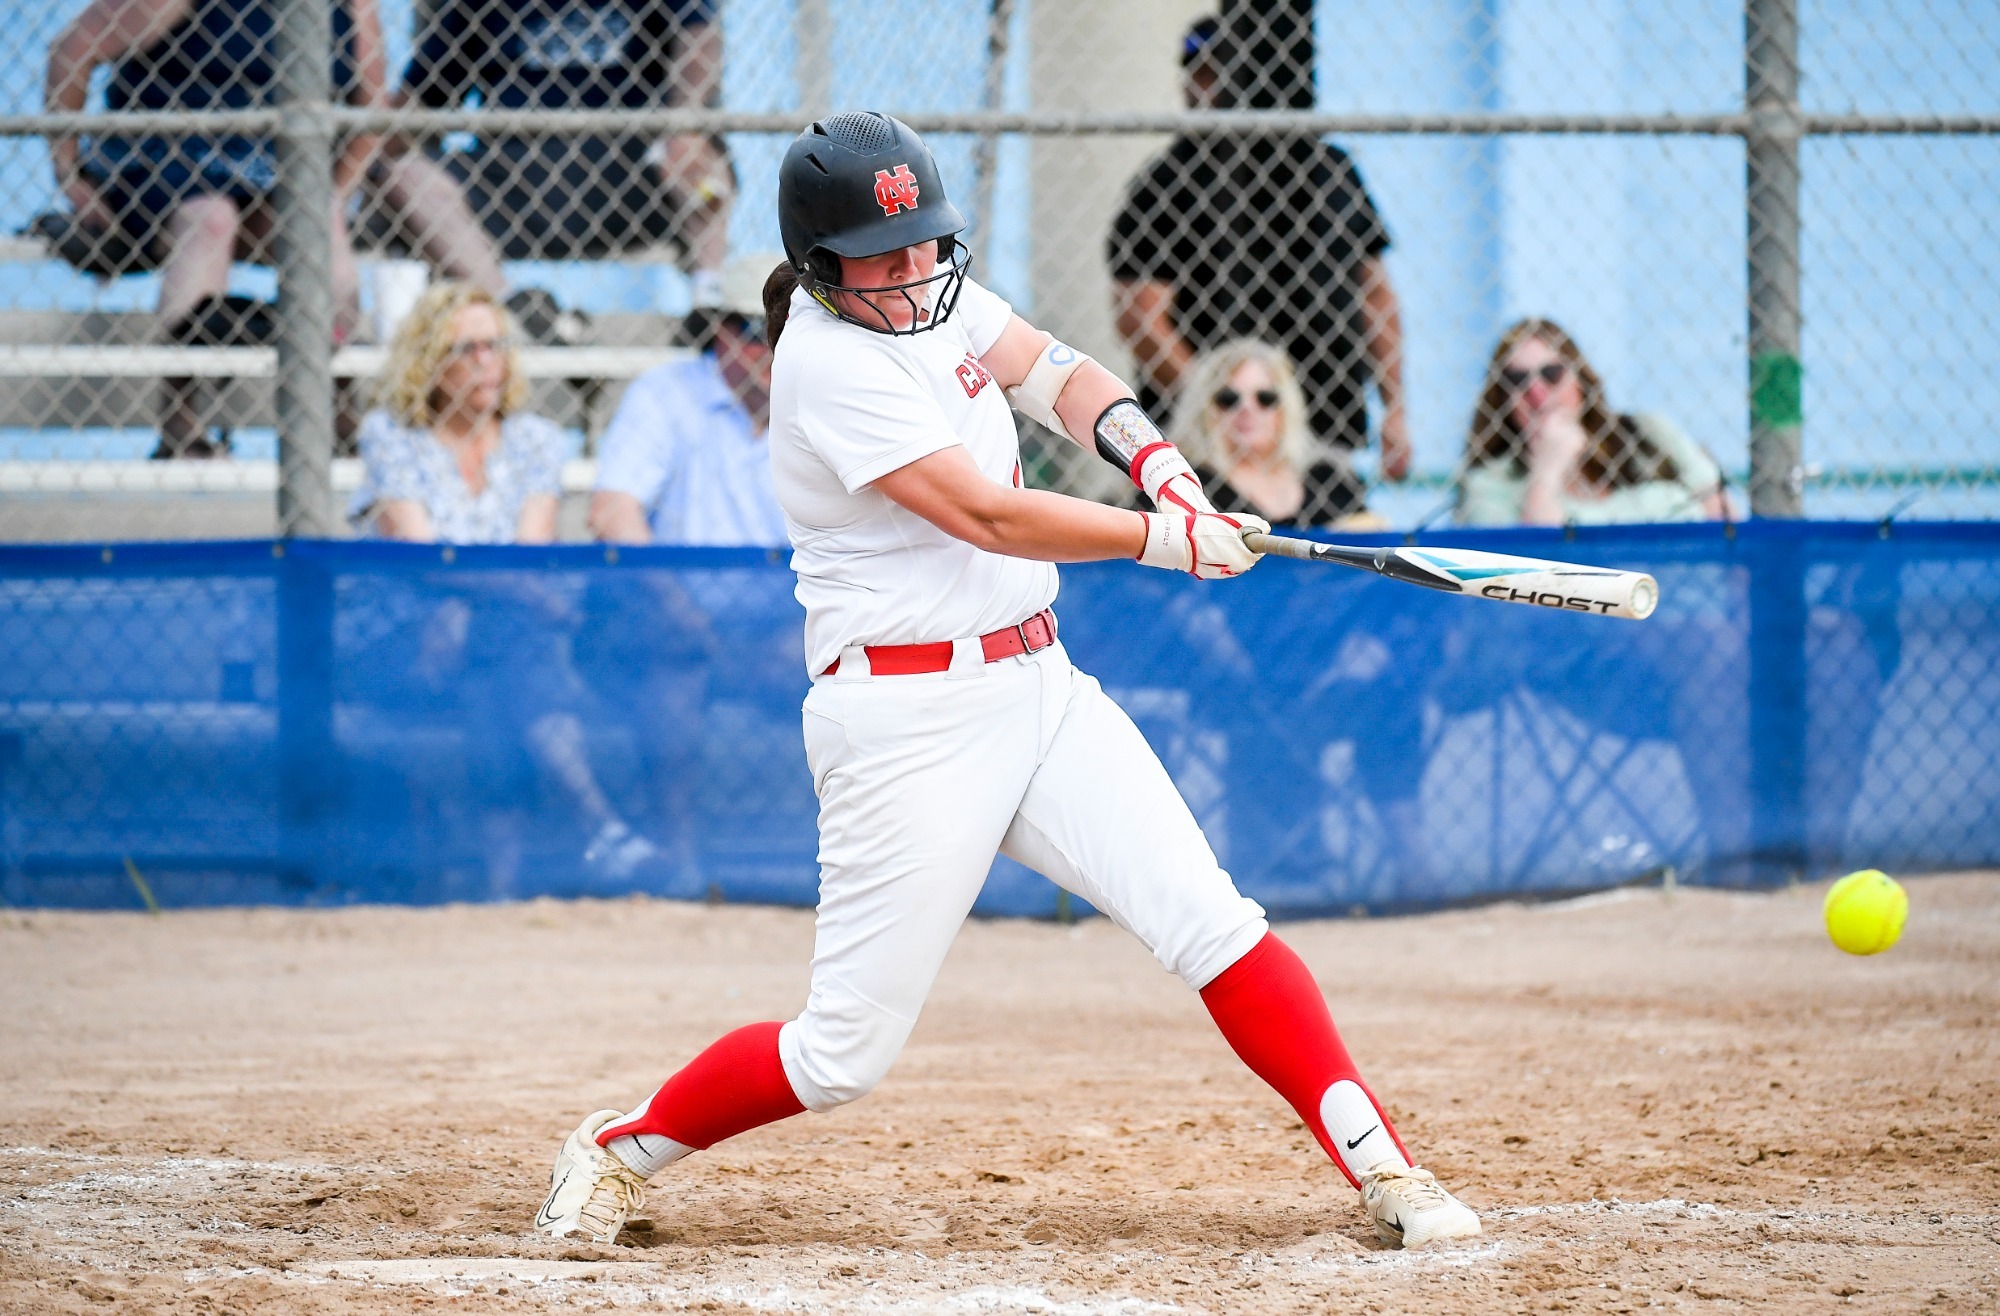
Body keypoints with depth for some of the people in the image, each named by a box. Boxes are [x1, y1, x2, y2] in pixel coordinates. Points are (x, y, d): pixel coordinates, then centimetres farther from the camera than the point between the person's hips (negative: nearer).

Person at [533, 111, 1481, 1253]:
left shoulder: (931, 293, 7)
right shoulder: (830, 361, -17)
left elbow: (1058, 376, 11)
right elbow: (988, 517, -20)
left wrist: (1155, 457, -10)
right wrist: (1169, 541, -13)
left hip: (1042, 687, 7)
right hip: (912, 718, -7)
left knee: (1211, 922, -10)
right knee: (844, 1057, -3)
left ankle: (1383, 1170, -11)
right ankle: (624, 1148, 19)